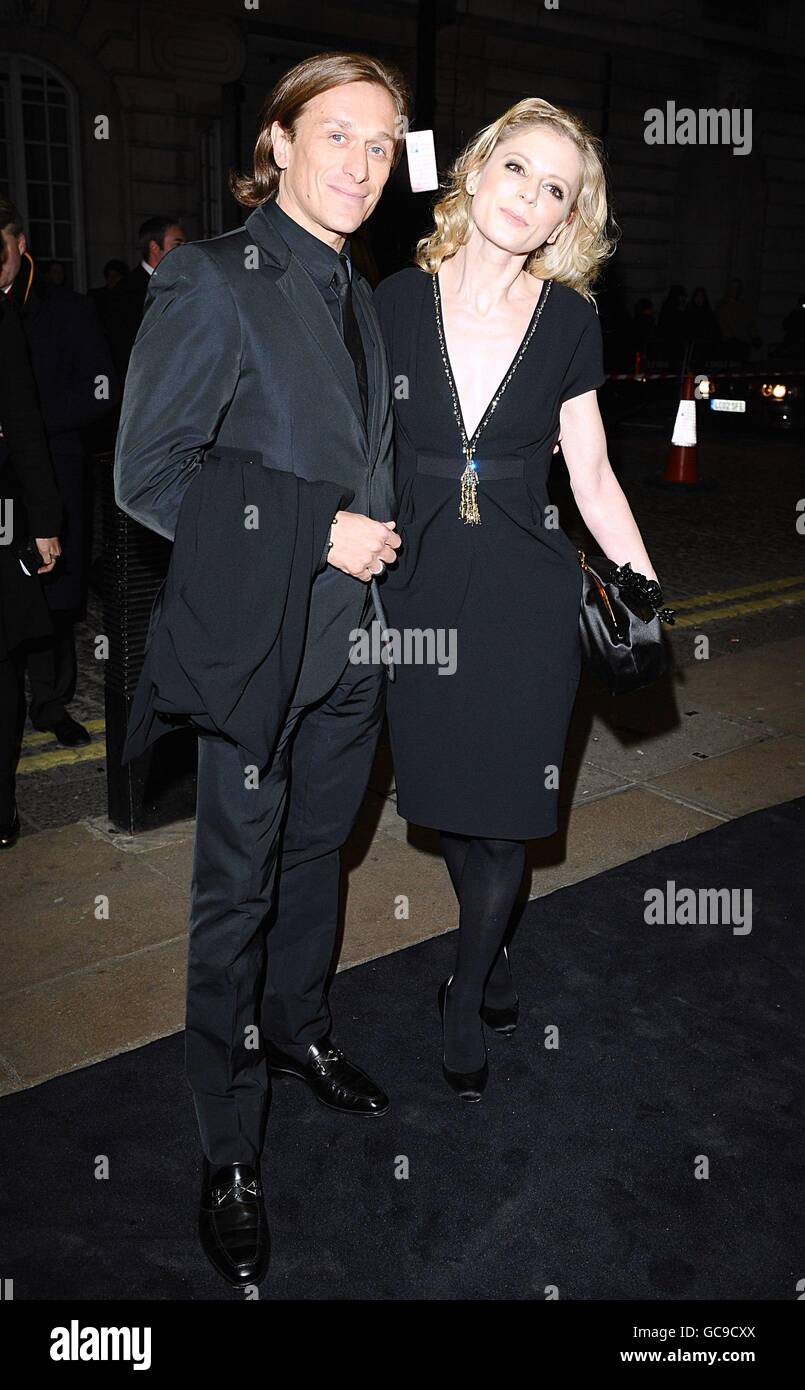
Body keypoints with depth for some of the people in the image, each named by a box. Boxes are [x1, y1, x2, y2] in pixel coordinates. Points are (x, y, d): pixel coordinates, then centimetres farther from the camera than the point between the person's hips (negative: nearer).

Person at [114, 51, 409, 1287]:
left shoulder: (360, 297, 14)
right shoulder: (211, 280, -9)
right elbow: (148, 471, -14)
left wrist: (376, 533, 4)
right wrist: (320, 534, -17)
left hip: (351, 639, 7)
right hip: (255, 642, -7)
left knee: (317, 852, 20)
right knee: (237, 890, 3)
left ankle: (301, 1032, 44)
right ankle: (229, 1159, 20)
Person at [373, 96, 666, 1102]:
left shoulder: (569, 319, 0)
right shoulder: (395, 301, 0)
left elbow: (591, 475, 2)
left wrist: (650, 592, -4)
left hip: (528, 595, -1)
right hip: (420, 590, 1)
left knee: (507, 807, 4)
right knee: (445, 798, 13)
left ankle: (464, 998, 28)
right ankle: (490, 954, 41)